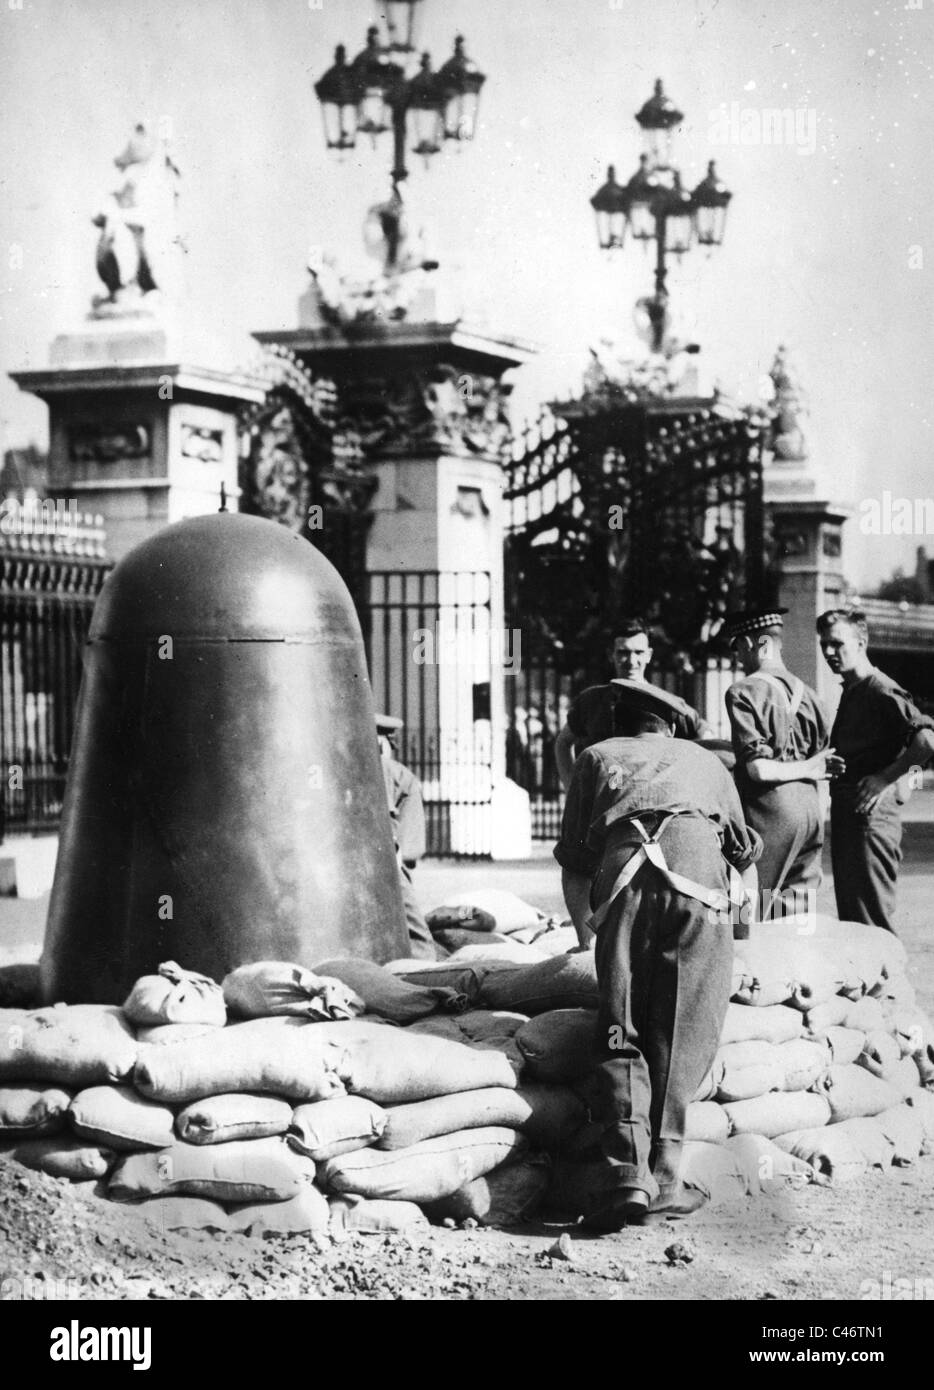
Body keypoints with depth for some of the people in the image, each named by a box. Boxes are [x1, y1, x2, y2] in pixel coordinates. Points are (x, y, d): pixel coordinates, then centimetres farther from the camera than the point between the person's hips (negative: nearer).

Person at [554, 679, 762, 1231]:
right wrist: (741, 894, 66)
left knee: (620, 1036, 3)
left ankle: (629, 1177, -12)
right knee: (682, 1038, 4)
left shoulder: (596, 758, 34)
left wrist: (586, 935, 47)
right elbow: (747, 858, 46)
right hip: (698, 868, 0)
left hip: (621, 874, 0)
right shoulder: (704, 761, 37)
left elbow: (573, 868, 32)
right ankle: (664, 1179, -3)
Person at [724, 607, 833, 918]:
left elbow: (759, 769, -16)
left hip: (769, 812, -6)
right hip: (809, 807, 7)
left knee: (753, 916, -1)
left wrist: (805, 770, -4)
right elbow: (823, 757, 13)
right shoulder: (805, 692, 10)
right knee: (798, 918, 10)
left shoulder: (744, 692, -9)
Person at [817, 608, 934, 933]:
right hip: (846, 811, 10)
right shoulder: (850, 692, 16)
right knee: (849, 919, 13)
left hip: (871, 813, -10)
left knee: (872, 921, -8)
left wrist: (884, 778, -22)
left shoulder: (880, 691, -14)